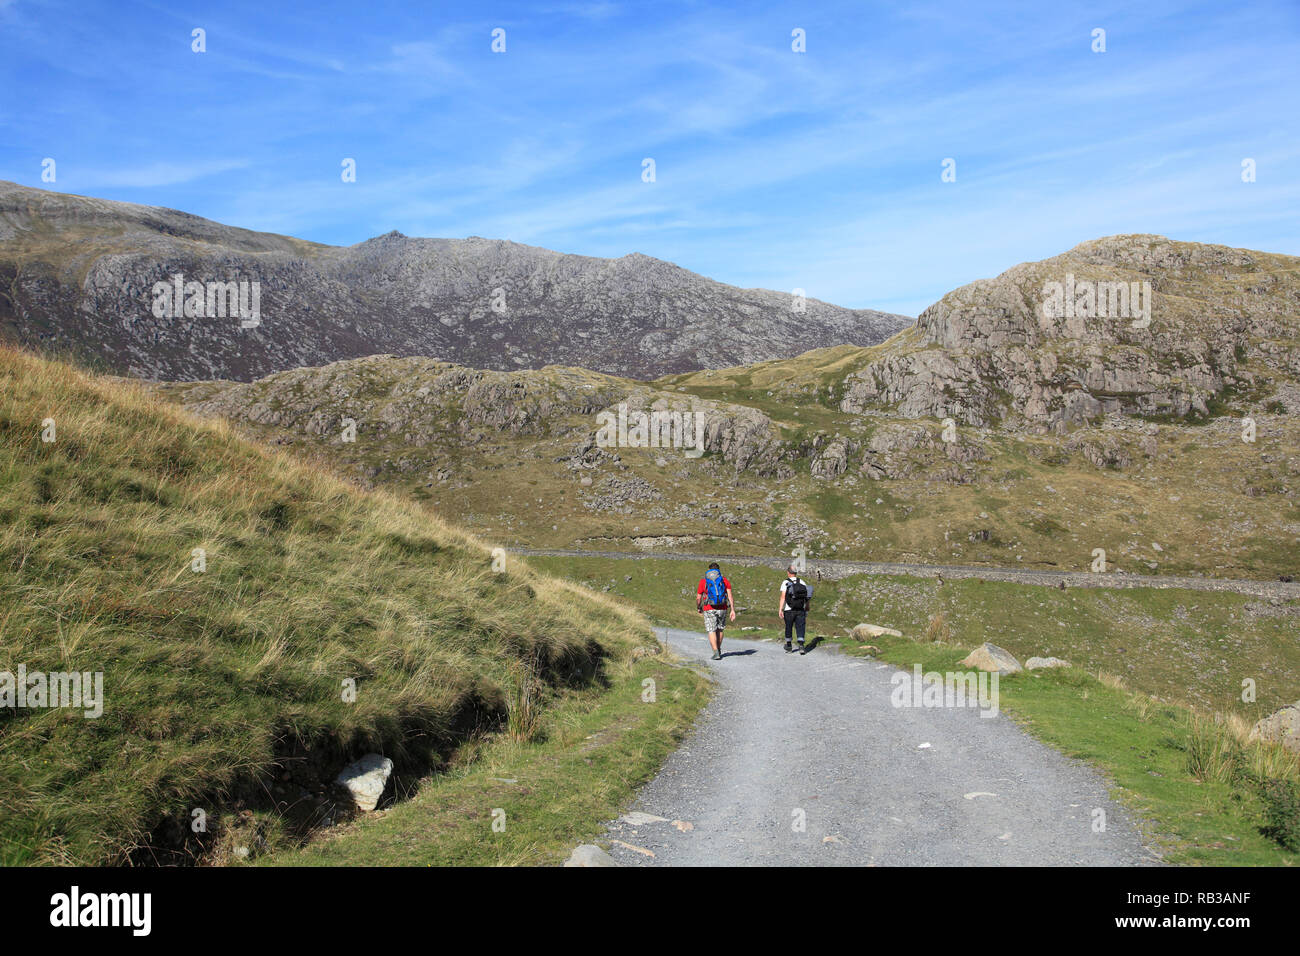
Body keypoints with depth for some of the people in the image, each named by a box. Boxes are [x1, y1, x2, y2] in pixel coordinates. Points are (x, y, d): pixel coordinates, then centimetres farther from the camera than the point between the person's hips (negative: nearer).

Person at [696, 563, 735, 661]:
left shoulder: (703, 581, 2)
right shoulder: (725, 581, 5)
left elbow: (698, 598, 2)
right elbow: (730, 596, -5)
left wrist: (698, 608, 21)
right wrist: (733, 610, -6)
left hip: (709, 609, -2)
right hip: (722, 609, 2)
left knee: (711, 631, -2)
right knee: (720, 629, 20)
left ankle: (716, 652, -16)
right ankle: (718, 649, 31)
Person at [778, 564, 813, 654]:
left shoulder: (785, 583, -5)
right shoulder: (802, 582, 6)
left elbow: (783, 597, -14)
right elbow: (808, 597, 6)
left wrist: (780, 610, -16)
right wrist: (807, 609, 16)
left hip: (789, 610, -2)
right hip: (801, 610, 2)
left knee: (788, 628, 13)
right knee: (800, 627, 0)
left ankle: (788, 647, 24)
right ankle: (801, 646, -16)